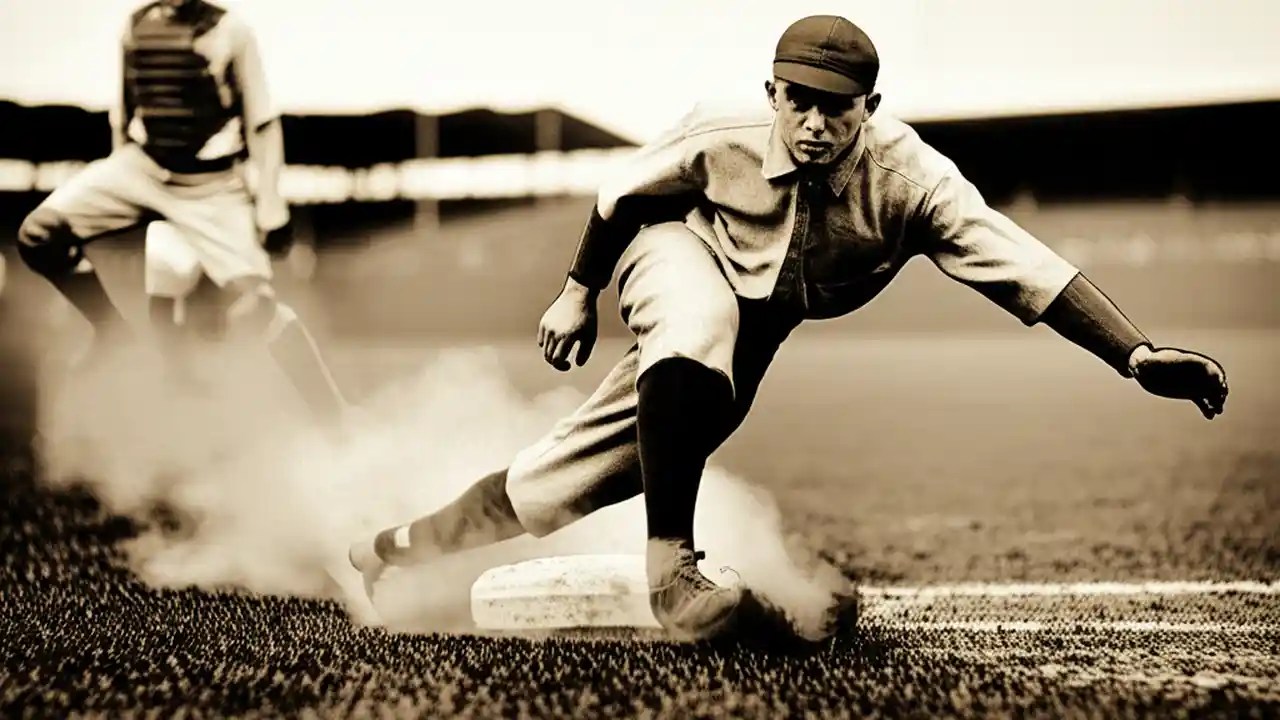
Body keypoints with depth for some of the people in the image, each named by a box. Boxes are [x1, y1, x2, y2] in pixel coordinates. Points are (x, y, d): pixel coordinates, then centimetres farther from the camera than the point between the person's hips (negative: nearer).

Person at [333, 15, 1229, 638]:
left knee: (553, 488, 2)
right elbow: (624, 194, -4)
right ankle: (670, 561, -31)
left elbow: (1019, 261, -38)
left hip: (751, 348, 2)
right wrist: (580, 294, 5)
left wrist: (1138, 355, -48)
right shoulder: (718, 139, -25)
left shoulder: (905, 176, -28)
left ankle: (400, 548, 27)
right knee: (700, 326, -41)